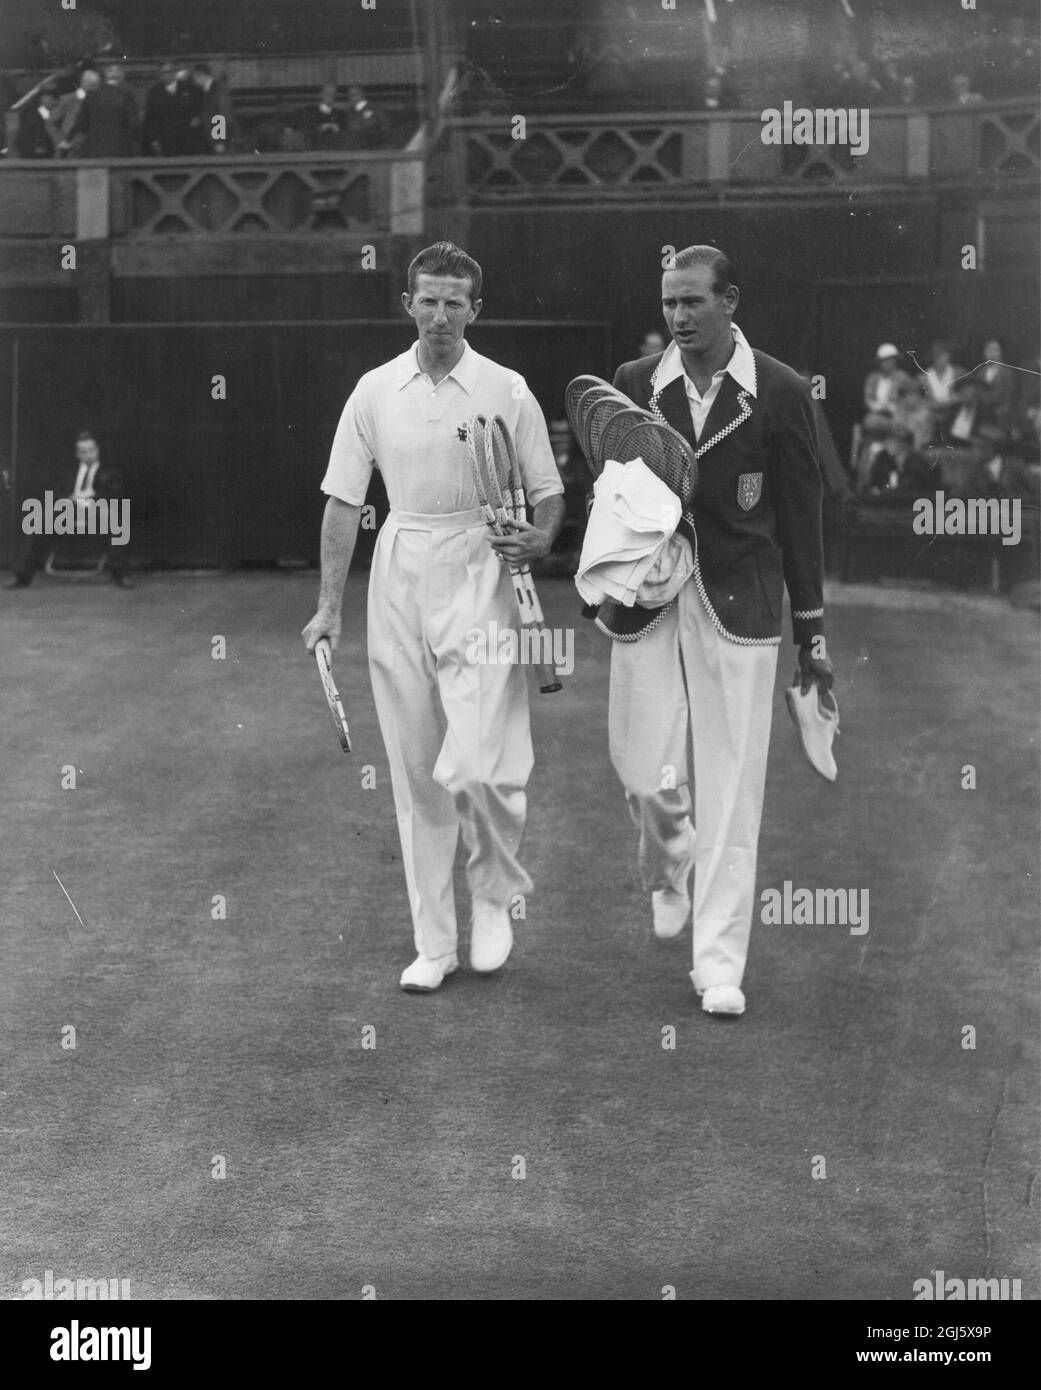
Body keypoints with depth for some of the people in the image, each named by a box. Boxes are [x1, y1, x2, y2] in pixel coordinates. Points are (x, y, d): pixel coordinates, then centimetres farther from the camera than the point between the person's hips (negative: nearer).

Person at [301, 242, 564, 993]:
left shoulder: (507, 392, 0)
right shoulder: (375, 391, 6)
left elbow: (550, 493, 5)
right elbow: (344, 501, 9)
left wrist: (540, 538, -16)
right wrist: (329, 605, 5)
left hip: (479, 576, -3)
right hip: (400, 578, 3)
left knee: (474, 762, -17)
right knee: (415, 771, 7)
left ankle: (496, 891, 12)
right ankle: (434, 943, 16)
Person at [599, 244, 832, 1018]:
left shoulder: (780, 393, -2)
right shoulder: (634, 385, 4)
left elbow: (800, 516, 2)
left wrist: (812, 633, 3)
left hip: (736, 604, -2)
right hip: (647, 599, 2)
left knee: (732, 786, -1)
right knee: (643, 771, 1)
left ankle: (720, 964, 7)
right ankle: (670, 868, 37)